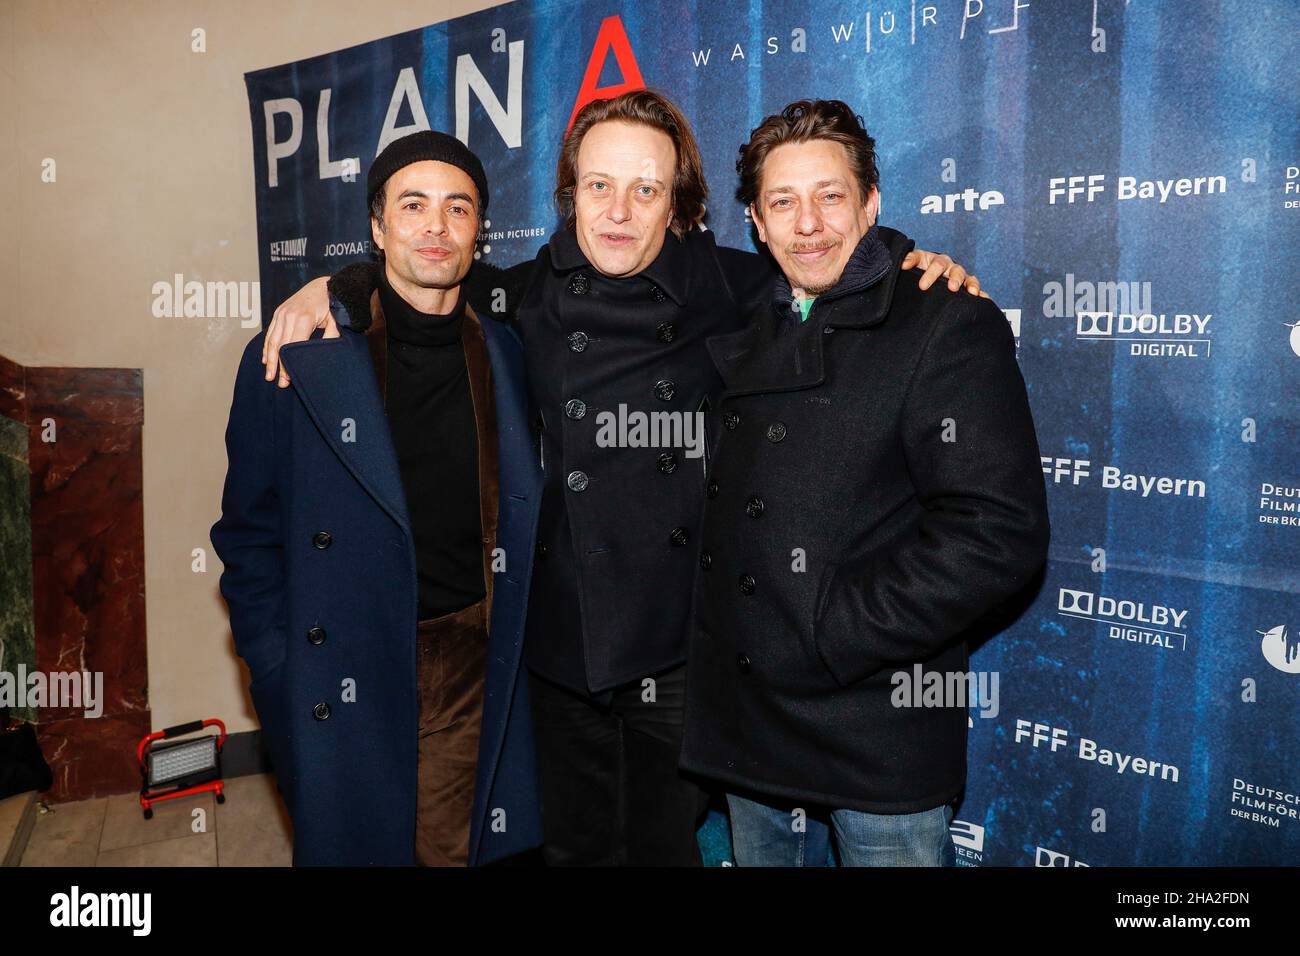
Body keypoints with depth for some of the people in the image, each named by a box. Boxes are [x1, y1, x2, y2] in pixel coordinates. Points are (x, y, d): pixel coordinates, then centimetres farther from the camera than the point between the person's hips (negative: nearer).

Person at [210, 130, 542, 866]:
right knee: (354, 845, 13)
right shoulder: (293, 362, -4)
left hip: (479, 685, 2)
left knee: (465, 848, 10)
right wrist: (279, 669, -4)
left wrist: (515, 642, 5)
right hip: (346, 688, -2)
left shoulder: (511, 357, 5)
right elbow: (251, 536, 1)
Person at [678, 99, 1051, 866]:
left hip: (880, 741, -6)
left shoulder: (949, 324, -10)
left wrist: (831, 634, -19)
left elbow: (999, 533, -20)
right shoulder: (745, 333, 9)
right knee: (762, 854, 21)